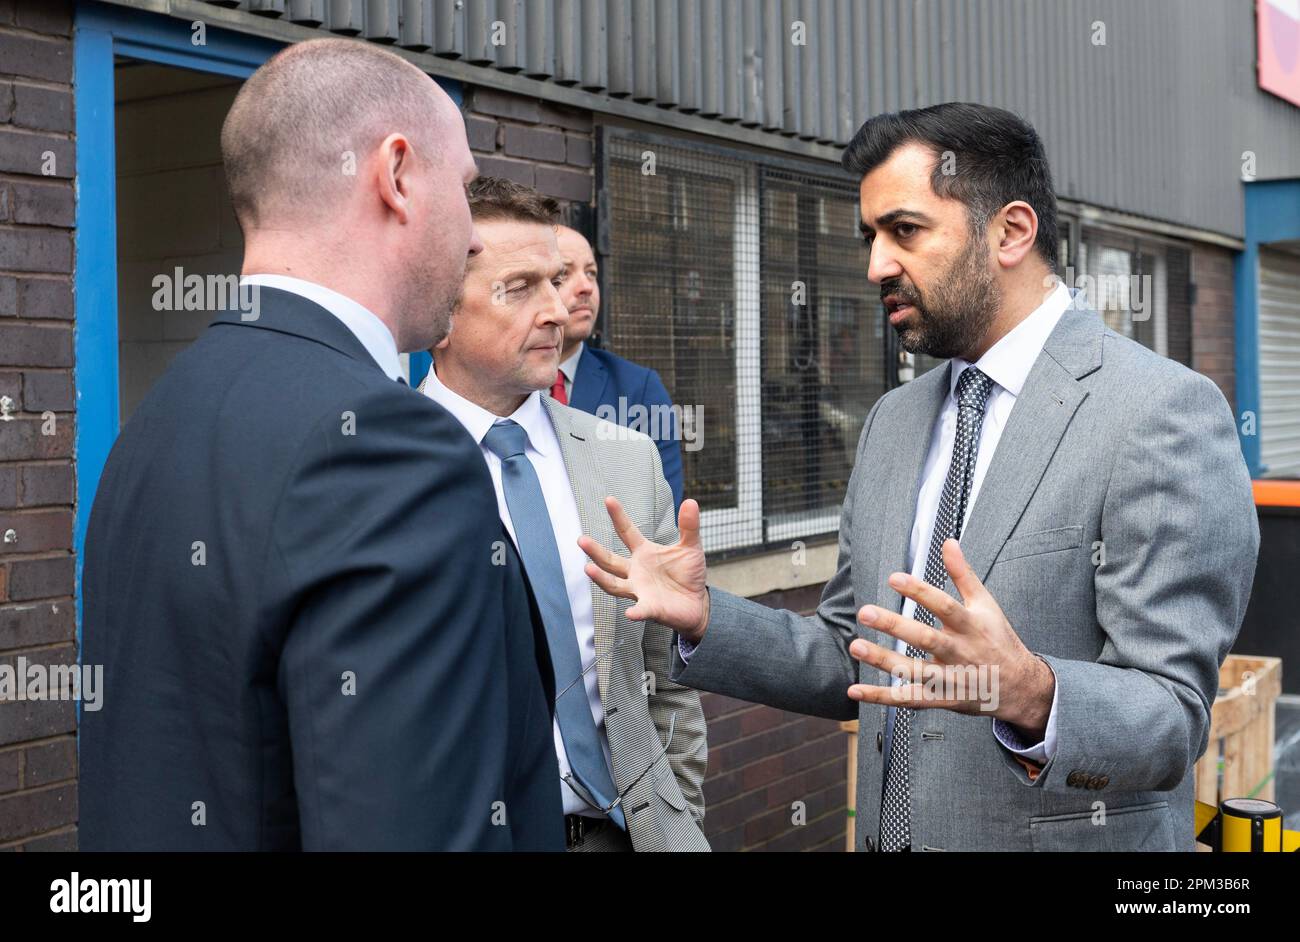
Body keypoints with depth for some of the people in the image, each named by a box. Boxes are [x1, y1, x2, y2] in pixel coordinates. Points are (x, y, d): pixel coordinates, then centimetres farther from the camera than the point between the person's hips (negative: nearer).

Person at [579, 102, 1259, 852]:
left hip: (1066, 835, -6)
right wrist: (704, 619, -4)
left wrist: (1030, 693, -37)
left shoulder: (1166, 413, -16)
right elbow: (854, 664, 11)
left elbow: (1174, 715, -19)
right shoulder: (894, 421, 6)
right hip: (887, 833, 6)